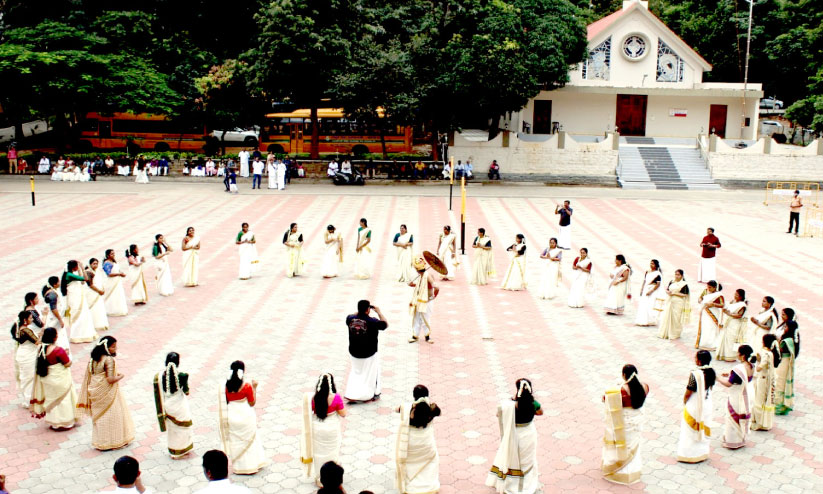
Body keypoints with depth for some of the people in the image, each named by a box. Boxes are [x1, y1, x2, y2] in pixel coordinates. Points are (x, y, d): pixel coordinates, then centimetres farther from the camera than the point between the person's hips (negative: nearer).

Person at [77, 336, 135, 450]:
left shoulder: (93, 358, 2)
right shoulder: (109, 360, -21)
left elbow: (88, 376, 7)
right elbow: (110, 379, -25)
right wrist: (120, 376, -7)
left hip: (95, 392, 8)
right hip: (107, 393, -8)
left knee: (99, 416, 17)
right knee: (112, 415, 6)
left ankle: (100, 441, 26)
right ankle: (114, 440, 14)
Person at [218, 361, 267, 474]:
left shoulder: (226, 386, -9)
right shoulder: (247, 386, -18)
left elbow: (225, 402, 1)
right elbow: (252, 403, -9)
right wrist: (254, 388, -3)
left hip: (231, 416, 3)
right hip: (245, 416, -3)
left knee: (234, 441, 16)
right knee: (248, 440, 14)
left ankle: (238, 465, 24)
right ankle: (250, 464, 20)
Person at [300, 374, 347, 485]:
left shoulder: (313, 398, -19)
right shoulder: (336, 398, -23)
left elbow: (309, 412, -5)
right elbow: (343, 414, -12)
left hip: (317, 429, 1)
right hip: (332, 430, -1)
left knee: (319, 454, 19)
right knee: (331, 453, 21)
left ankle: (319, 479, 31)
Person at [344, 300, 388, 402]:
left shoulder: (351, 319, -9)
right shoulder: (371, 322, -22)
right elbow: (385, 324, -7)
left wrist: (360, 311, 14)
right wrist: (378, 312, 2)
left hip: (353, 352, 4)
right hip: (369, 354, -4)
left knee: (355, 372, 20)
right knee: (369, 374, 15)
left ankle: (351, 394, 13)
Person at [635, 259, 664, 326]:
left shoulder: (658, 274, -10)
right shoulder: (647, 272, 11)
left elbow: (658, 284, -14)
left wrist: (651, 291, -19)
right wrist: (641, 290, 5)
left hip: (654, 292, -7)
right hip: (645, 290, 7)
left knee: (651, 307, -8)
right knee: (643, 306, 4)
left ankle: (650, 321, -2)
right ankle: (643, 321, 9)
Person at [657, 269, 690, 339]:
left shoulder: (684, 284, -5)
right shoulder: (671, 282, 11)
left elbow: (685, 295, -10)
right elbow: (667, 289, 16)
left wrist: (674, 293, -16)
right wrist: (668, 292, -8)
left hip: (678, 303, -5)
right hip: (669, 302, 5)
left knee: (676, 318, -3)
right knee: (666, 317, 3)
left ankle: (675, 334, 9)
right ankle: (665, 333, 11)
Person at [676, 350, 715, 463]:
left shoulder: (695, 374, -27)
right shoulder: (711, 372, -6)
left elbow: (688, 393, -19)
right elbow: (710, 388, 6)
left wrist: (684, 403, -1)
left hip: (694, 407, -6)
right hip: (707, 406, 6)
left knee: (691, 431, 9)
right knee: (703, 429, 20)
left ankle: (689, 455, 18)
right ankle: (703, 453, 32)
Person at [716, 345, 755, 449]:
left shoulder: (738, 369, -30)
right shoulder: (751, 366, -6)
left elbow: (728, 384, -24)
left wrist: (718, 379, -10)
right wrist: (730, 375, 10)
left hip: (737, 399, -7)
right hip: (748, 397, 7)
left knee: (734, 419, 8)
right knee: (744, 417, 21)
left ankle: (732, 441, 19)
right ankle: (742, 439, 35)